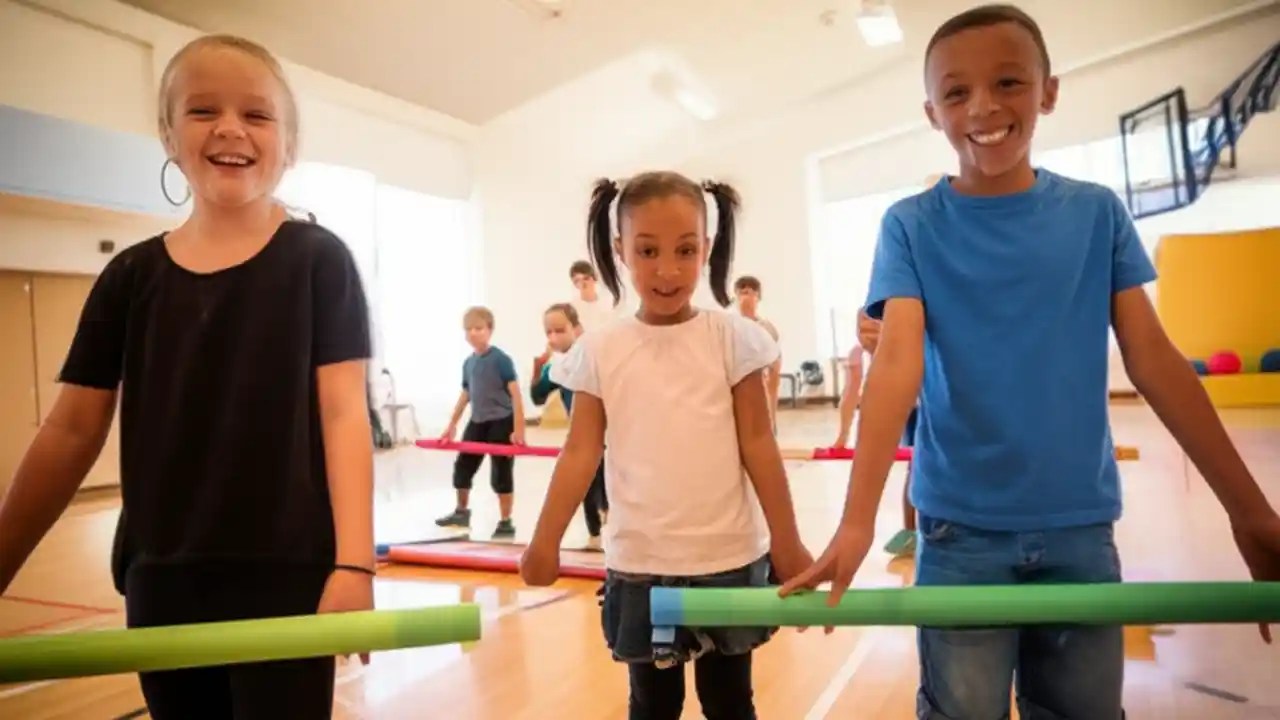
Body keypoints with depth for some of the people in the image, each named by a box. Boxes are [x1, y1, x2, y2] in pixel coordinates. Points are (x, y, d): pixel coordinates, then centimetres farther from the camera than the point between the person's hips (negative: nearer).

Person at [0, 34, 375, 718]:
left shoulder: (317, 259, -4)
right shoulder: (132, 274, 5)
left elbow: (344, 413, -9)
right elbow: (72, 432, 8)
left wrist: (354, 564, -17)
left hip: (285, 578, -3)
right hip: (160, 584, 4)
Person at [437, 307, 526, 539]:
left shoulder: (501, 359, -14)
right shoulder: (468, 363, 6)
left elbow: (515, 395, -16)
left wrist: (518, 429, -21)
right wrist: (452, 425, 21)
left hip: (501, 423, -7)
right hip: (477, 422, 7)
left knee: (501, 474, -1)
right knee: (463, 466, 16)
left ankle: (506, 523, 12)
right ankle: (461, 512, 39)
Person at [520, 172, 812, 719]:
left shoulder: (732, 337, -6)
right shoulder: (599, 350, -4)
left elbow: (757, 443, -3)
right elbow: (581, 452, -1)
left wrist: (787, 542, -1)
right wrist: (544, 542, -4)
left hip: (730, 559, 0)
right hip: (639, 566, 1)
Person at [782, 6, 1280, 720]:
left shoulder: (1096, 212, 1)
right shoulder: (911, 226, -6)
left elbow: (1152, 357, 2)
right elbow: (897, 363, -16)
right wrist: (858, 520, -27)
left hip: (1080, 526, 2)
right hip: (961, 531, -2)